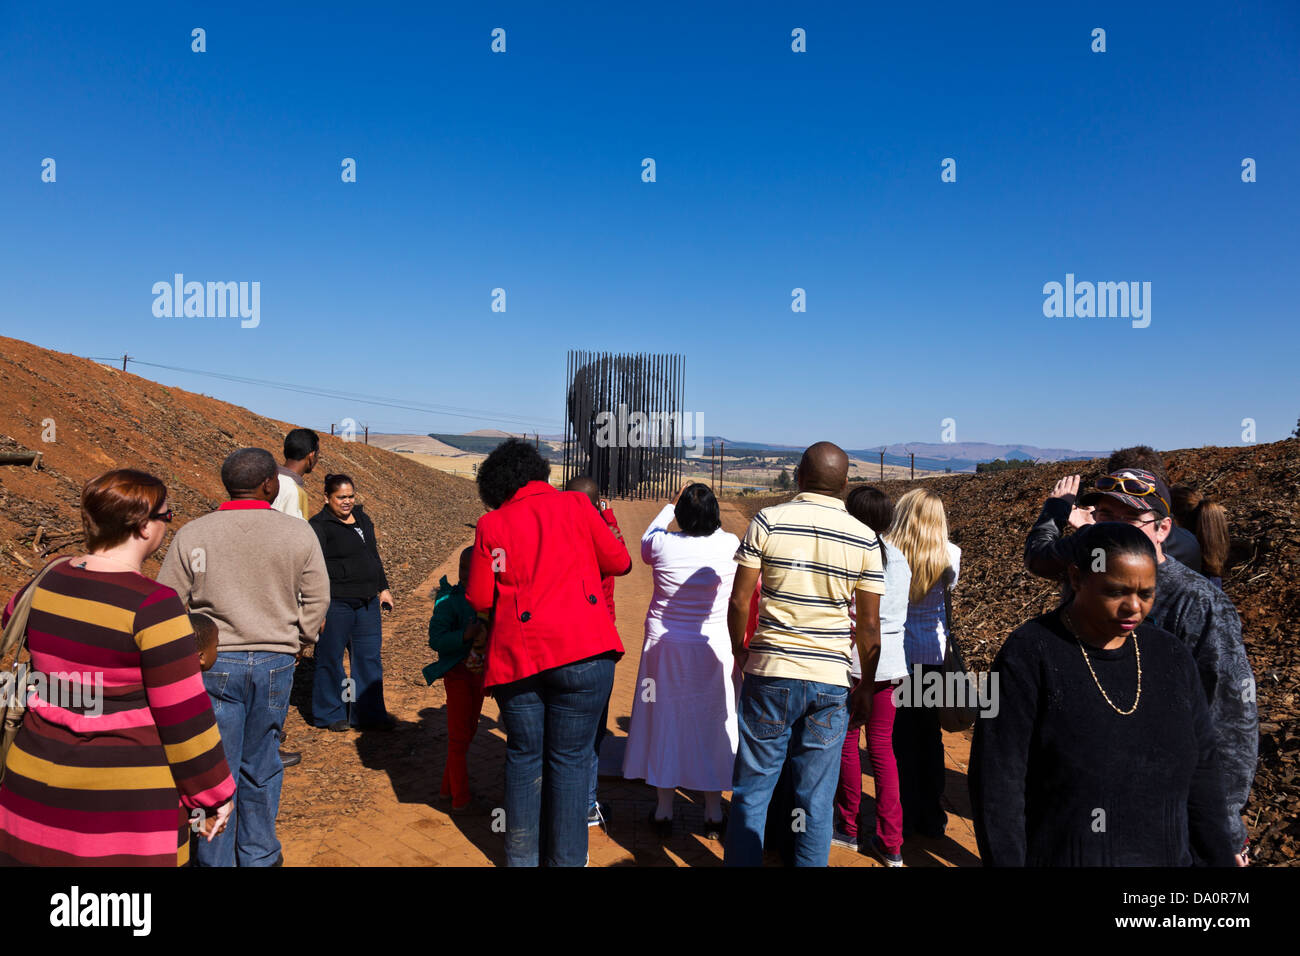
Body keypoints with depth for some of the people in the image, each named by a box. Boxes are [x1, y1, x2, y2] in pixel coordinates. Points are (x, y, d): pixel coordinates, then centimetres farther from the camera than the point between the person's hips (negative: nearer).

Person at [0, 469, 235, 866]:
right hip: (127, 795, -6)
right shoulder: (153, 604, -22)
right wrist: (213, 795, -7)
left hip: (40, 774, 7)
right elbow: (183, 714, -18)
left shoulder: (46, 583, -2)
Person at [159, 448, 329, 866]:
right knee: (261, 768, 16)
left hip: (214, 662, -1)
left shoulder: (191, 535, -6)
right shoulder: (298, 533, -4)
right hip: (276, 663, 1)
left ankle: (216, 860, 23)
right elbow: (317, 599, 1)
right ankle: (259, 855, 30)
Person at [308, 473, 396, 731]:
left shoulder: (363, 519, 14)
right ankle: (329, 714, 21)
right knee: (330, 658, 5)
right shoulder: (319, 526, -8)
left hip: (367, 603, 7)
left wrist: (383, 588, 18)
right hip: (336, 604, -7)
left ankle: (368, 713, 20)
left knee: (370, 657, 10)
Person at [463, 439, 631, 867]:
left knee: (524, 756, 17)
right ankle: (566, 859, 17)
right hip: (583, 650, -1)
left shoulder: (491, 524, 5)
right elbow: (619, 562, 9)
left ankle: (521, 857, 28)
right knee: (570, 758, 7)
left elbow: (480, 601, 2)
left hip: (517, 654, 2)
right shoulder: (574, 504, 4)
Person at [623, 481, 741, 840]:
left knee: (665, 720, 12)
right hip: (714, 648, 0)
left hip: (665, 646, 0)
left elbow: (645, 543, 14)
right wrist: (712, 517, 19)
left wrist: (670, 504, 20)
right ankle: (713, 814, 23)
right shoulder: (730, 544, -11)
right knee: (711, 722, 11)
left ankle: (664, 811, 23)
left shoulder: (664, 544, -11)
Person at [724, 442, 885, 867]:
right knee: (816, 801, 12)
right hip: (830, 680, 1)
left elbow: (739, 601, -4)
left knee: (752, 790, 12)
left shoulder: (768, 521, -5)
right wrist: (866, 688, 13)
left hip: (770, 673, -1)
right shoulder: (865, 539, -1)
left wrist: (739, 650, 13)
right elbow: (869, 625, 2)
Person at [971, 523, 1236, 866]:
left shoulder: (1171, 656, 0)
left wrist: (1221, 859, 7)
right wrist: (1004, 860, -17)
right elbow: (998, 782, -17)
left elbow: (1199, 770, 8)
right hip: (1060, 855, -5)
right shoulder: (1029, 657, -17)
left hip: (1165, 855, 5)